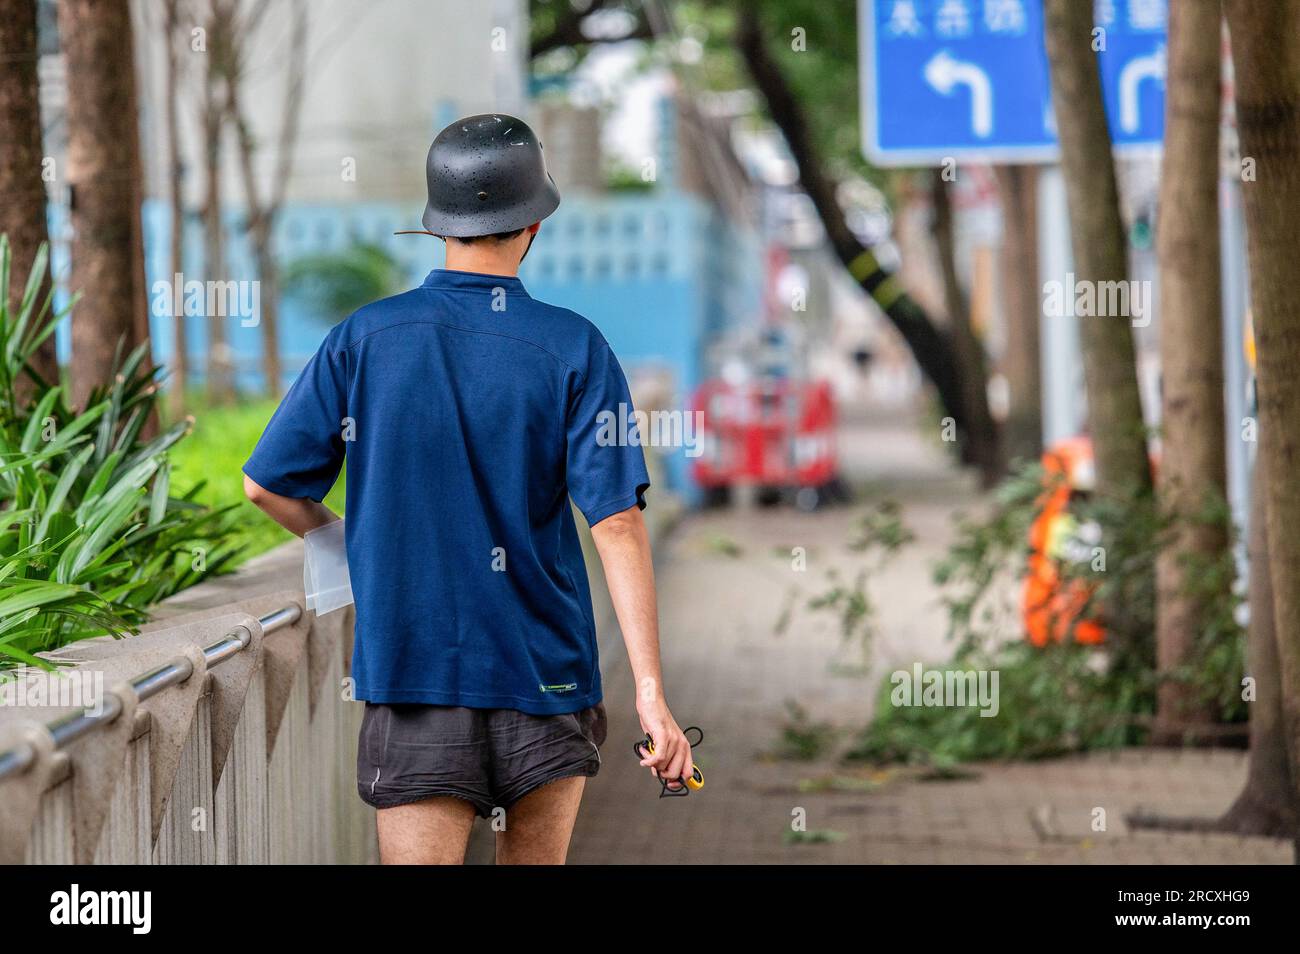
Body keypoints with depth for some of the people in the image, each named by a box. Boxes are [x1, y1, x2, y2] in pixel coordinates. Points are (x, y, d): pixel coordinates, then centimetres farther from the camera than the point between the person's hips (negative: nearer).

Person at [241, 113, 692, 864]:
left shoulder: (365, 339, -1)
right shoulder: (574, 350, -4)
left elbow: (268, 485, 3)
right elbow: (617, 521, -11)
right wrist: (651, 691, -13)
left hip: (412, 668, 0)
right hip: (547, 681, 0)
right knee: (535, 860, 18)